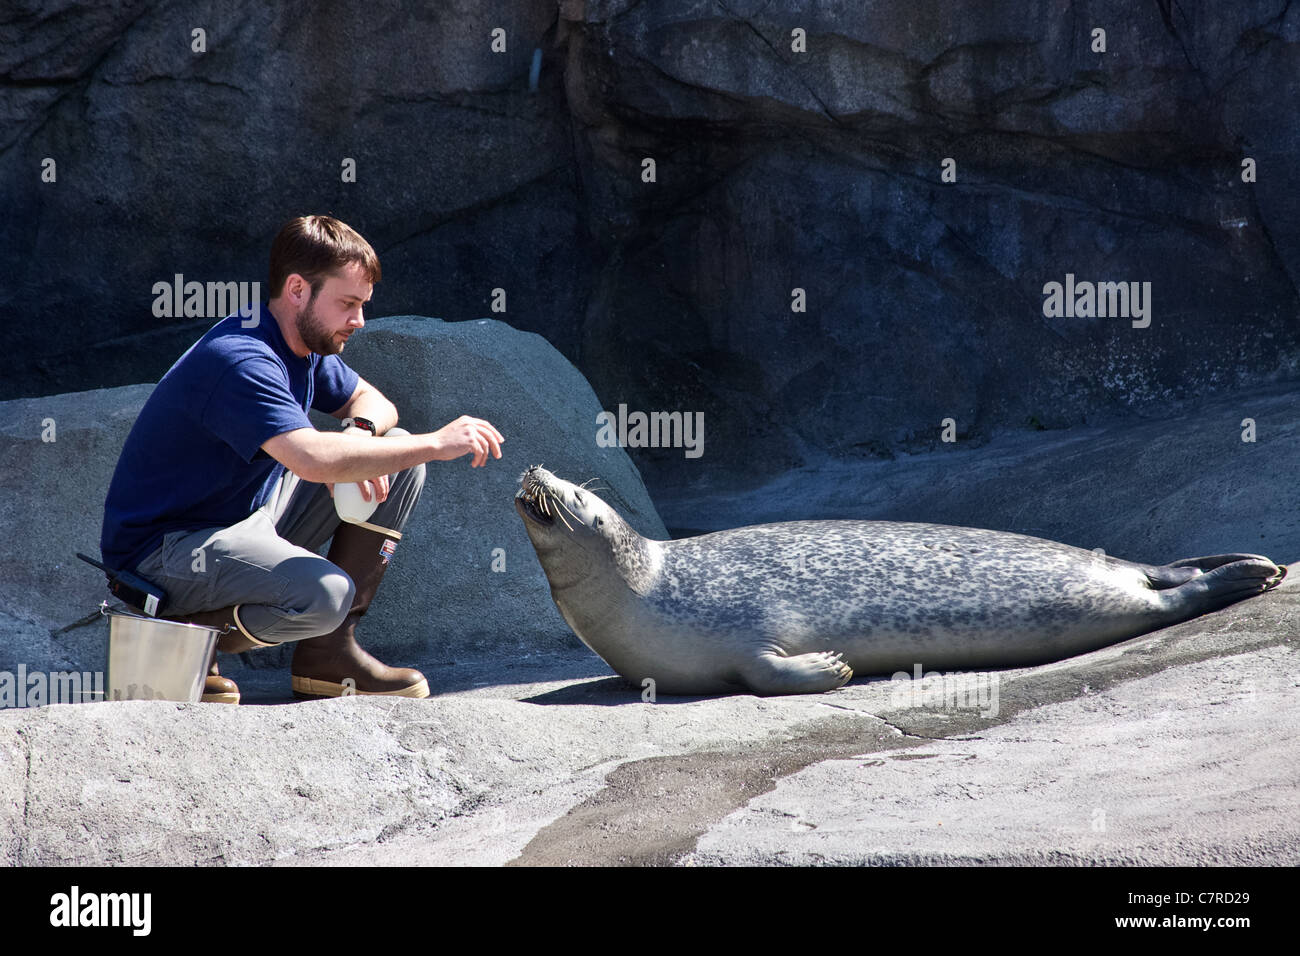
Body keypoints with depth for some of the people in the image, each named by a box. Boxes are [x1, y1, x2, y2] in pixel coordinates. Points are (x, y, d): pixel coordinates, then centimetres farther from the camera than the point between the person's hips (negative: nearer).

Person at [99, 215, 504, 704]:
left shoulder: (305, 342, 4)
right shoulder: (237, 359, -27)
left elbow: (370, 400, 18)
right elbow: (312, 458, -40)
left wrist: (360, 431, -9)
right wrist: (435, 444, -32)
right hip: (163, 548, -10)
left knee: (397, 462, 3)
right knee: (324, 593, -35)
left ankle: (331, 650, 3)